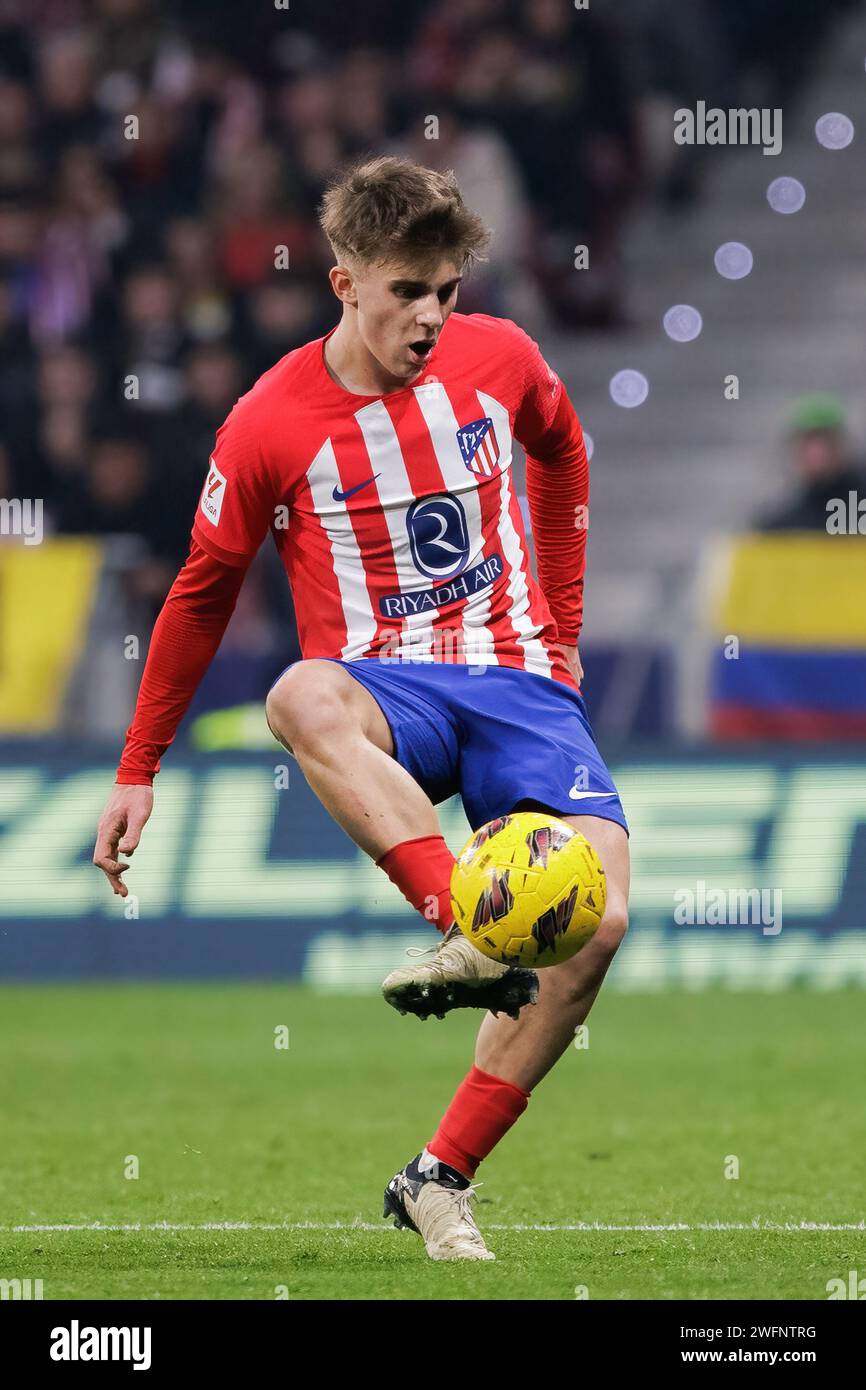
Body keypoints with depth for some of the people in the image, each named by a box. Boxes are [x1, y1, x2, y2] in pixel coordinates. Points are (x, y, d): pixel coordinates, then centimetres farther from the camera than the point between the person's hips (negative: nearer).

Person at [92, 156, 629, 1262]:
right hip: (382, 687, -2)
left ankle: (439, 1178, -10)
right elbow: (203, 591, 7)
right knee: (303, 699, -42)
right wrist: (139, 771, 11)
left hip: (514, 680, 2)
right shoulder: (270, 426, -6)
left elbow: (558, 448, 25)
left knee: (597, 917, -21)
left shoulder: (499, 358, 1)